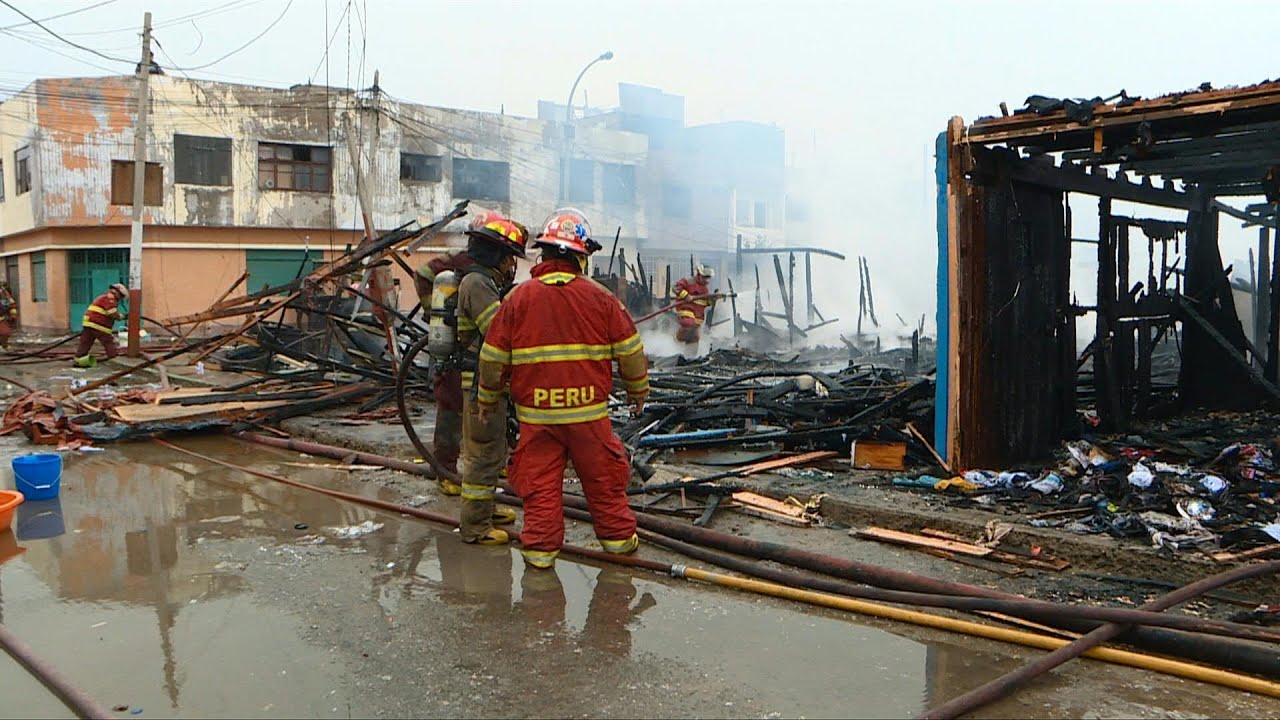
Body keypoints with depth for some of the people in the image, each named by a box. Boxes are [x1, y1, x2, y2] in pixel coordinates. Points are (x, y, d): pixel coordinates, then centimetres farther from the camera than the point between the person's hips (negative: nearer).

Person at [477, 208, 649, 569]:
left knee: (540, 483, 10)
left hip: (536, 411, 0)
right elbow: (630, 350, 2)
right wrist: (638, 390, 18)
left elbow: (493, 356, 1)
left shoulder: (518, 298, -3)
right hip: (589, 409, 0)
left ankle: (541, 547, 15)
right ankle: (618, 536, 26)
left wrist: (489, 397, 17)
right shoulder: (599, 297, -3)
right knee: (603, 477, 15)